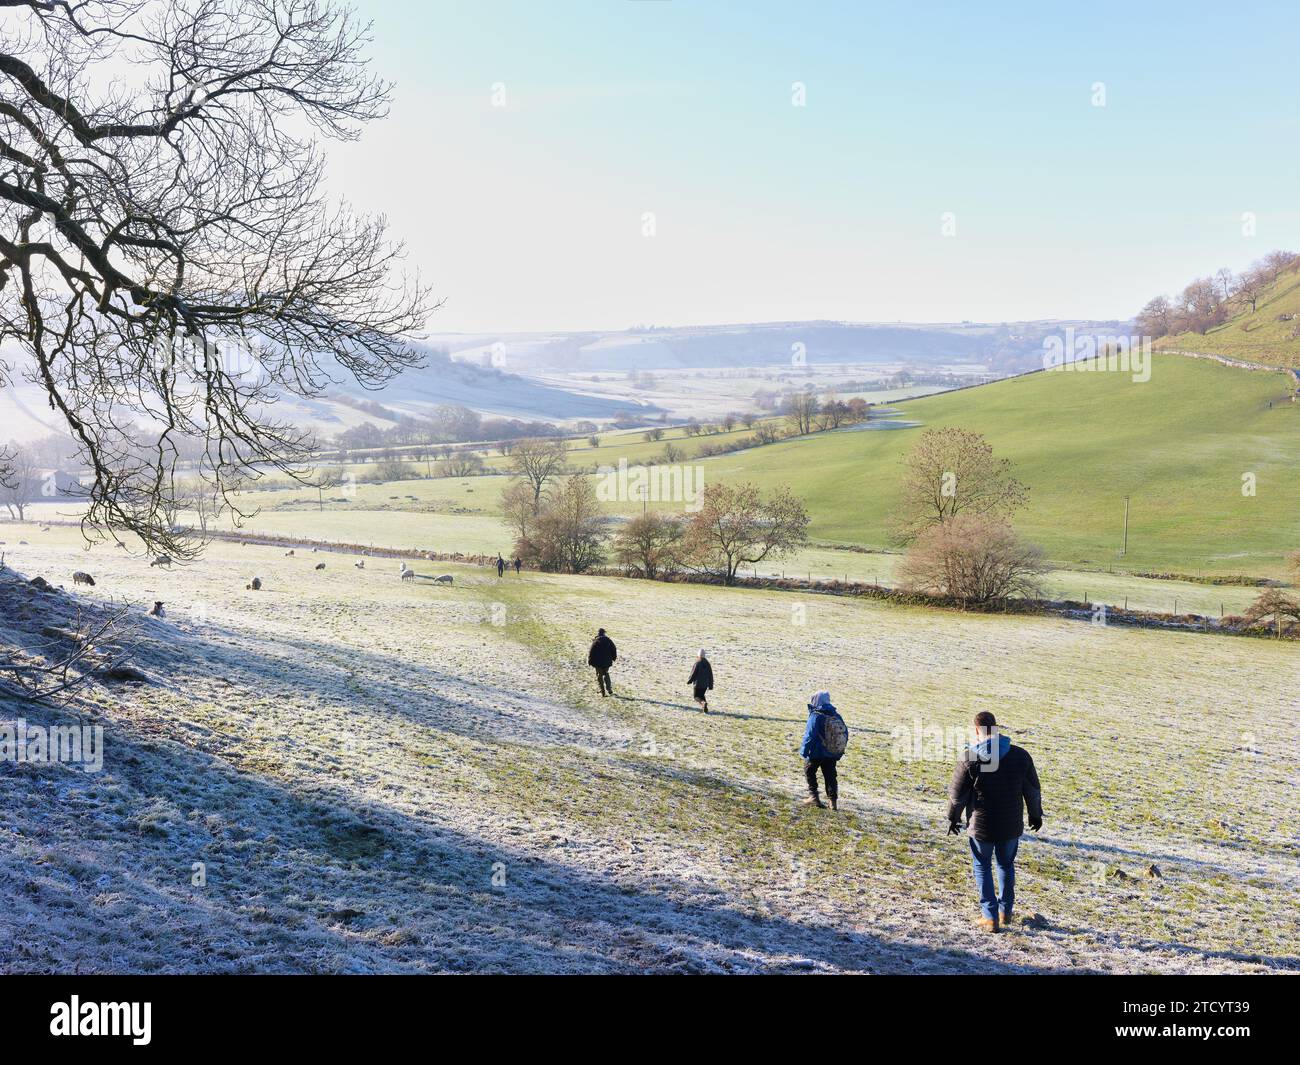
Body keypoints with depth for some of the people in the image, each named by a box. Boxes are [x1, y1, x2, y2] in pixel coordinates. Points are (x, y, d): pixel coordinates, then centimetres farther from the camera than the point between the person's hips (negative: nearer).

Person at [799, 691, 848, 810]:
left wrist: (804, 752, -11)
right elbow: (845, 733, 9)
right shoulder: (836, 716, 4)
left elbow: (809, 735, -19)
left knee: (809, 771, 15)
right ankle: (833, 801, 5)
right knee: (830, 775, 12)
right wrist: (839, 751, 16)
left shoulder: (815, 716, -16)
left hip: (816, 752, -5)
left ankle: (813, 795, 7)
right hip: (832, 754, 5)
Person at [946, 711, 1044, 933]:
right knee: (1006, 865, 23)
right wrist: (1035, 814, 20)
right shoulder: (1020, 756, -8)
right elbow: (1032, 790, 3)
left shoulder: (969, 758, -16)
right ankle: (1005, 911, 32)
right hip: (1011, 825, 3)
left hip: (981, 826, -3)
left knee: (982, 867, 14)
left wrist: (953, 818, 8)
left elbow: (957, 794, -8)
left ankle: (990, 916, 11)